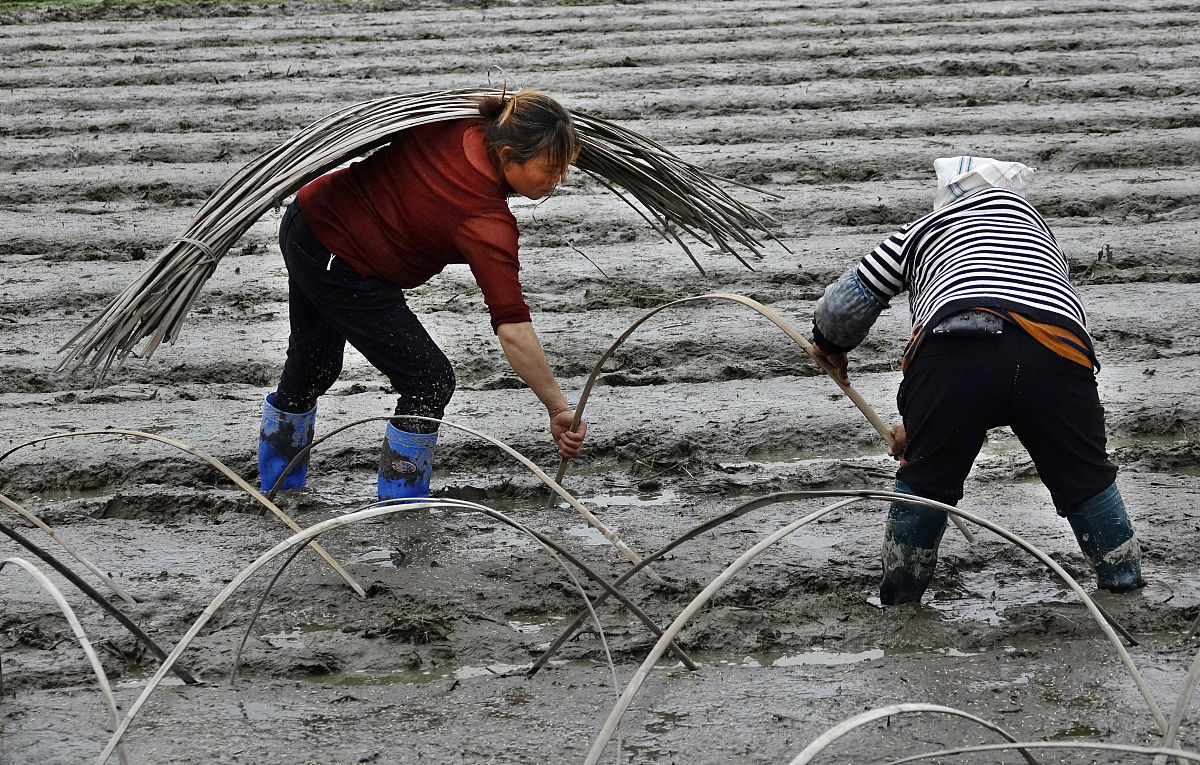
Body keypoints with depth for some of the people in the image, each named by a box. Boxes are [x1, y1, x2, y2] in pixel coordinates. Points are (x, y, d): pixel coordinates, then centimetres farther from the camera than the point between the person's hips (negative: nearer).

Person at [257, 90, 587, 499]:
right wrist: (558, 409, -29)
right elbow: (513, 331, -32)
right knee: (429, 379, -3)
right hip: (339, 269, -9)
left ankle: (276, 487, 49)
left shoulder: (461, 128, -12)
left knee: (313, 365, 28)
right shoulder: (487, 222, -30)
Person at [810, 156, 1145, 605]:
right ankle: (1123, 583, 29)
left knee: (925, 479, 17)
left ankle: (899, 598, 28)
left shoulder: (925, 231, 30)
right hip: (1058, 348, 2)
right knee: (1085, 475, 21)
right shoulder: (1039, 234, 40)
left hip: (955, 352, -2)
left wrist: (831, 347, 53)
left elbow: (848, 303, 28)